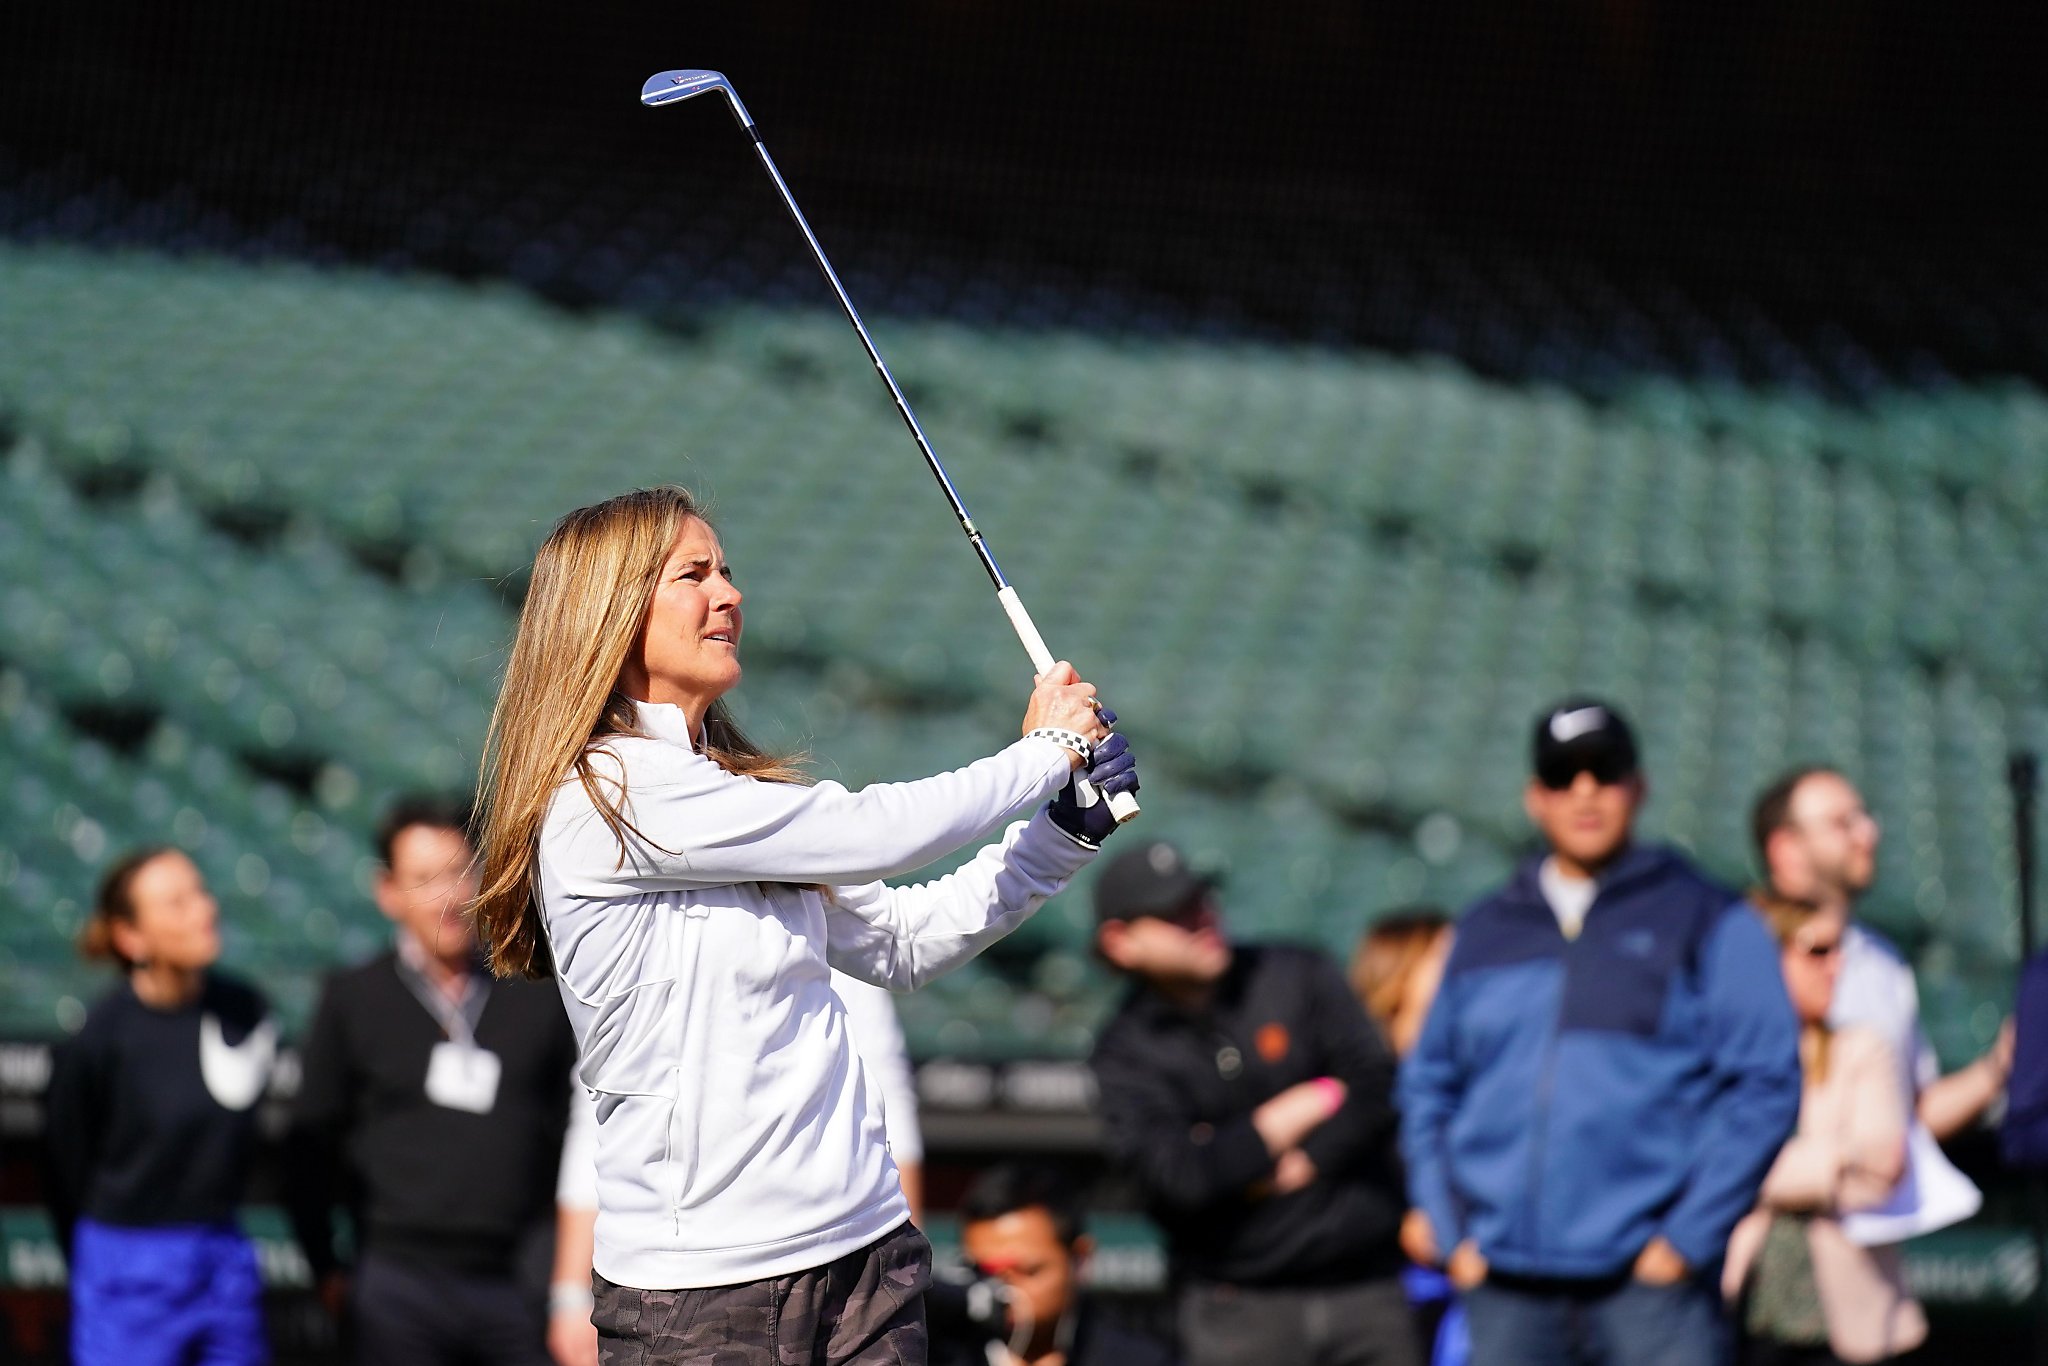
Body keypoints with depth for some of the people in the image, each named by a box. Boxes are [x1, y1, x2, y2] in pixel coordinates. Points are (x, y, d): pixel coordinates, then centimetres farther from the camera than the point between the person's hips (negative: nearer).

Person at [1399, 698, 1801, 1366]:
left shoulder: (1710, 924, 5)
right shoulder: (1485, 933, 17)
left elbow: (1767, 1083, -2)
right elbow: (1427, 1086, 19)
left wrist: (1687, 1239, -9)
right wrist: (1451, 1234, 6)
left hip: (1649, 1283, -4)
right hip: (1505, 1288, 4)